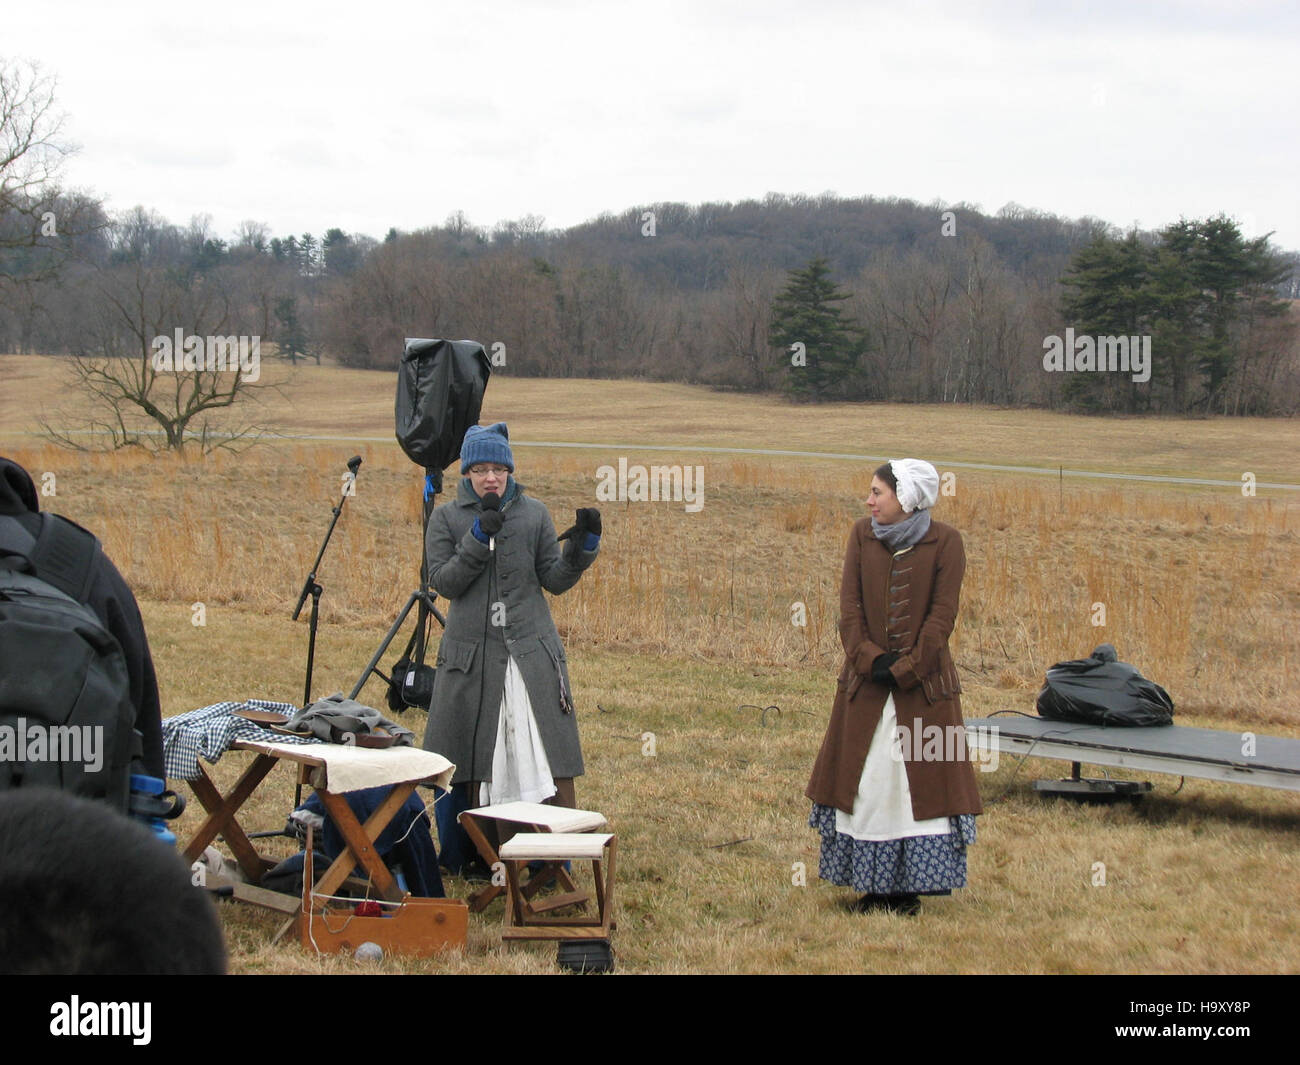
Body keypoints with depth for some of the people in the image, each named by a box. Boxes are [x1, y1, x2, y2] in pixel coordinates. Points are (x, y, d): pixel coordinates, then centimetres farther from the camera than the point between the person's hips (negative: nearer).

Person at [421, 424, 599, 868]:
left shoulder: (534, 514, 8)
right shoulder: (446, 518, 5)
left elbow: (555, 580, 3)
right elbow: (443, 582, -4)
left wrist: (583, 545, -13)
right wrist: (478, 539, -15)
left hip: (532, 655, 0)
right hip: (470, 656, 0)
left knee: (548, 763, -5)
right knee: (469, 764, 2)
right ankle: (469, 860, 15)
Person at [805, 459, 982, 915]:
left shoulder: (944, 542, -6)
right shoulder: (862, 535, 3)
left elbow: (942, 614, -8)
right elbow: (850, 605, -1)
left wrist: (905, 669, -13)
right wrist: (870, 658, -13)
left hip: (923, 684, -3)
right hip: (865, 683, 3)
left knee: (920, 782, 1)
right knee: (863, 781, 6)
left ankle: (909, 888, 9)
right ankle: (872, 885, 15)